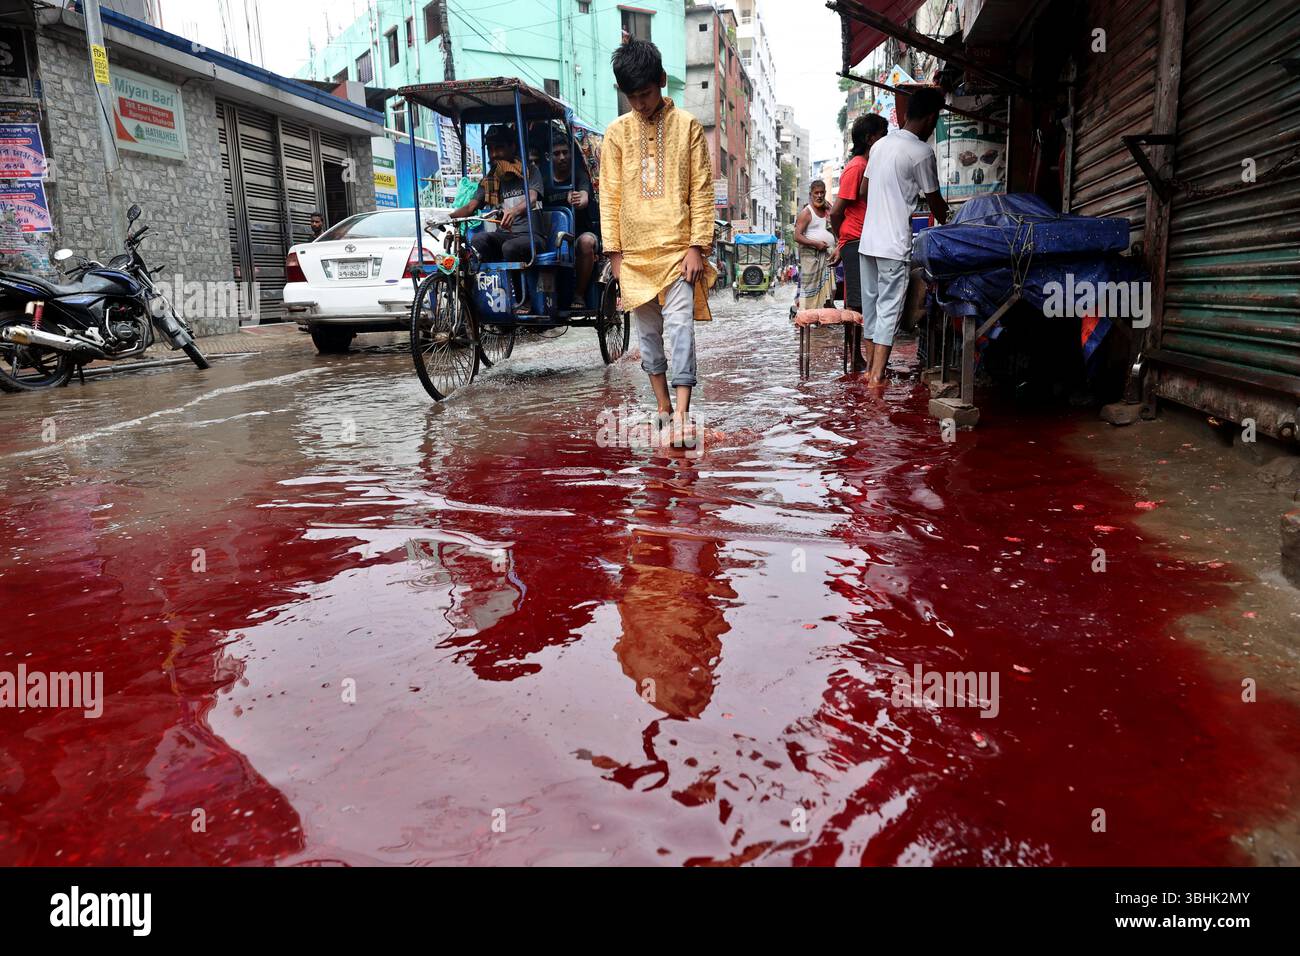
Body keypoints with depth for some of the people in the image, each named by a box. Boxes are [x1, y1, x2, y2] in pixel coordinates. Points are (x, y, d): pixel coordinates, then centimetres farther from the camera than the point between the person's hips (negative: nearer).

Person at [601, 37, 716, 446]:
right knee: (648, 331, 8)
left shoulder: (688, 126, 2)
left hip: (677, 249, -3)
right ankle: (663, 407, 20)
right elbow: (609, 195, 8)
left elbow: (701, 191, 0)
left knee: (680, 327, -12)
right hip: (634, 252, 3)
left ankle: (682, 416, -13)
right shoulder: (617, 132, 8)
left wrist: (697, 247, -7)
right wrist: (614, 252, 2)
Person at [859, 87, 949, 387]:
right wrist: (947, 223, 18)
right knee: (889, 308, -5)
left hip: (868, 240, 7)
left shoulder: (880, 144, 12)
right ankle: (877, 375, -7)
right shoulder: (922, 152, -9)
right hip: (894, 244, -7)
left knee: (871, 304, 13)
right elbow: (935, 201, 0)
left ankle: (872, 368, 21)